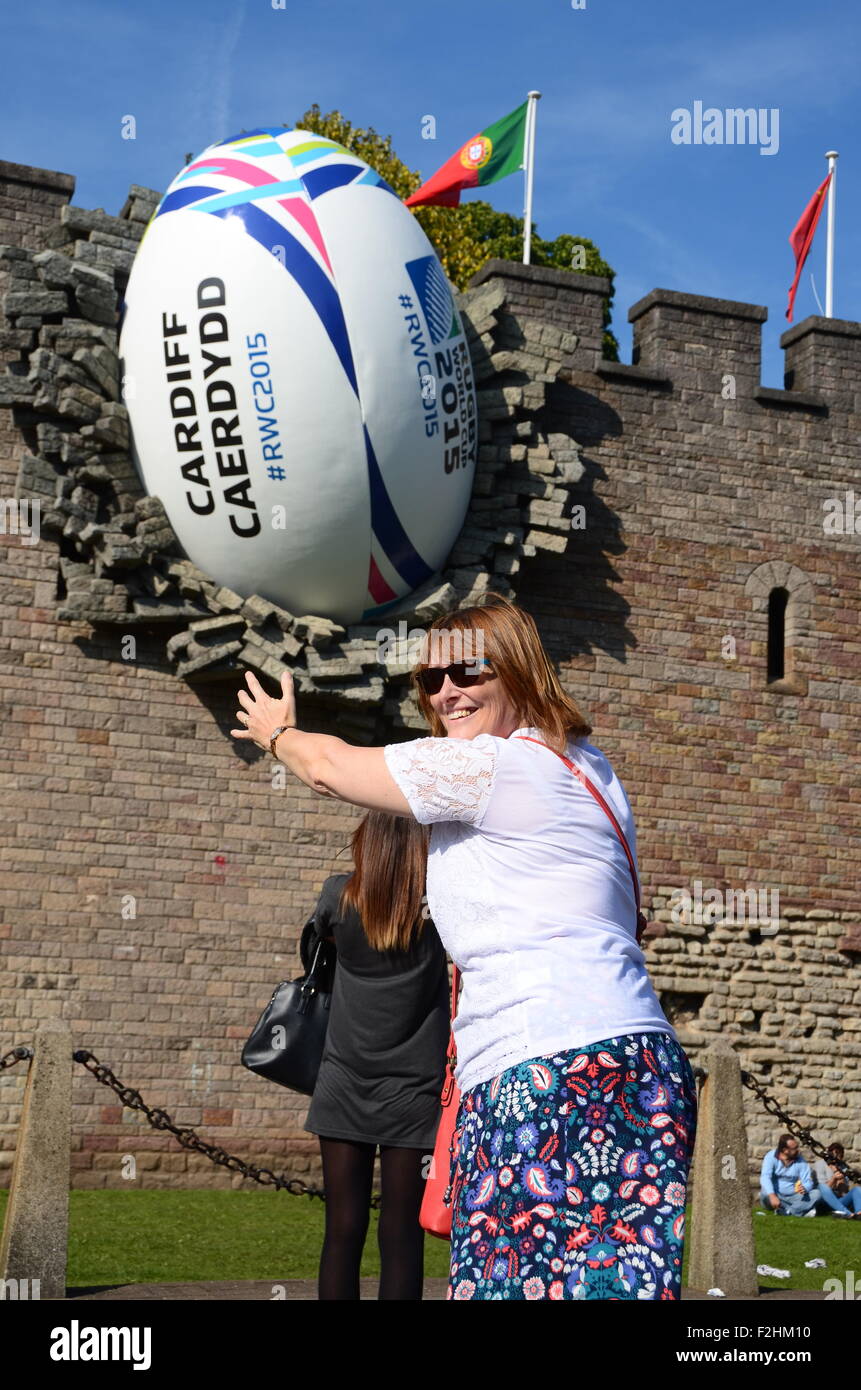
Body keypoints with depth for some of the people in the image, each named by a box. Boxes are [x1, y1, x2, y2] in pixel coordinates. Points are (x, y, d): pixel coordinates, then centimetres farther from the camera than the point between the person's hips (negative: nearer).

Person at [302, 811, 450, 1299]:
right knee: (401, 1236, 1)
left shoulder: (340, 896, -1)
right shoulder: (438, 903, -7)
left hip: (345, 1090, 2)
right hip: (413, 1095, -2)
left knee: (343, 1232, 4)